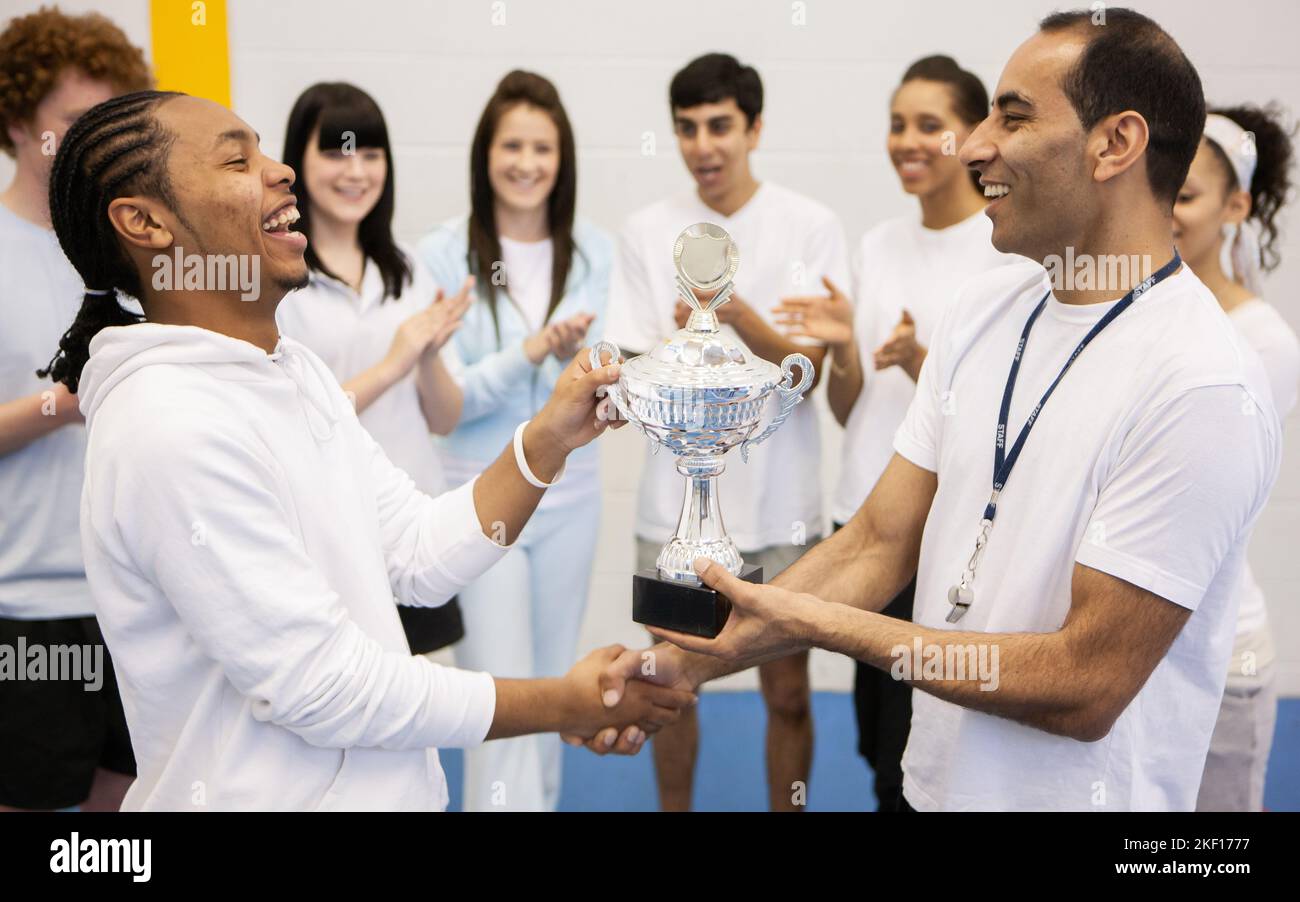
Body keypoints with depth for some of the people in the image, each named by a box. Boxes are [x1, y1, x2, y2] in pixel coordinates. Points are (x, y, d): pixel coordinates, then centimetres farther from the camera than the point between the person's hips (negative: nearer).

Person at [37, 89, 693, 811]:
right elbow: (318, 688, -23)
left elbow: (422, 556, 4)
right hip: (267, 796, -8)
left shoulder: (296, 371, 7)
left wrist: (549, 438, -9)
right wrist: (567, 705, -16)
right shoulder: (174, 426, -24)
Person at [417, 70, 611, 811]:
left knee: (552, 682, 17)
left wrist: (575, 355, -23)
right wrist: (527, 353, -23)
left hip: (570, 497, 3)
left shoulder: (593, 251, 0)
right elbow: (442, 404, -10)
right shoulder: (445, 255, -9)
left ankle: (545, 800, 35)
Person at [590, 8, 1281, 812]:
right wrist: (692, 660, -12)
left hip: (1078, 791, -6)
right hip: (930, 778, 6)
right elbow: (877, 546, 0)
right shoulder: (984, 310, 0)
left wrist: (806, 621, -21)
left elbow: (1088, 687, -23)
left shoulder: (1205, 390, -23)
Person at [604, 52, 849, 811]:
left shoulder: (814, 227, -3)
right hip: (678, 500, 2)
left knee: (788, 693, 6)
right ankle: (674, 807, 31)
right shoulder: (647, 232, 2)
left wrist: (738, 316, -26)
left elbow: (809, 371, -8)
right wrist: (677, 345, -22)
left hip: (781, 500, -1)